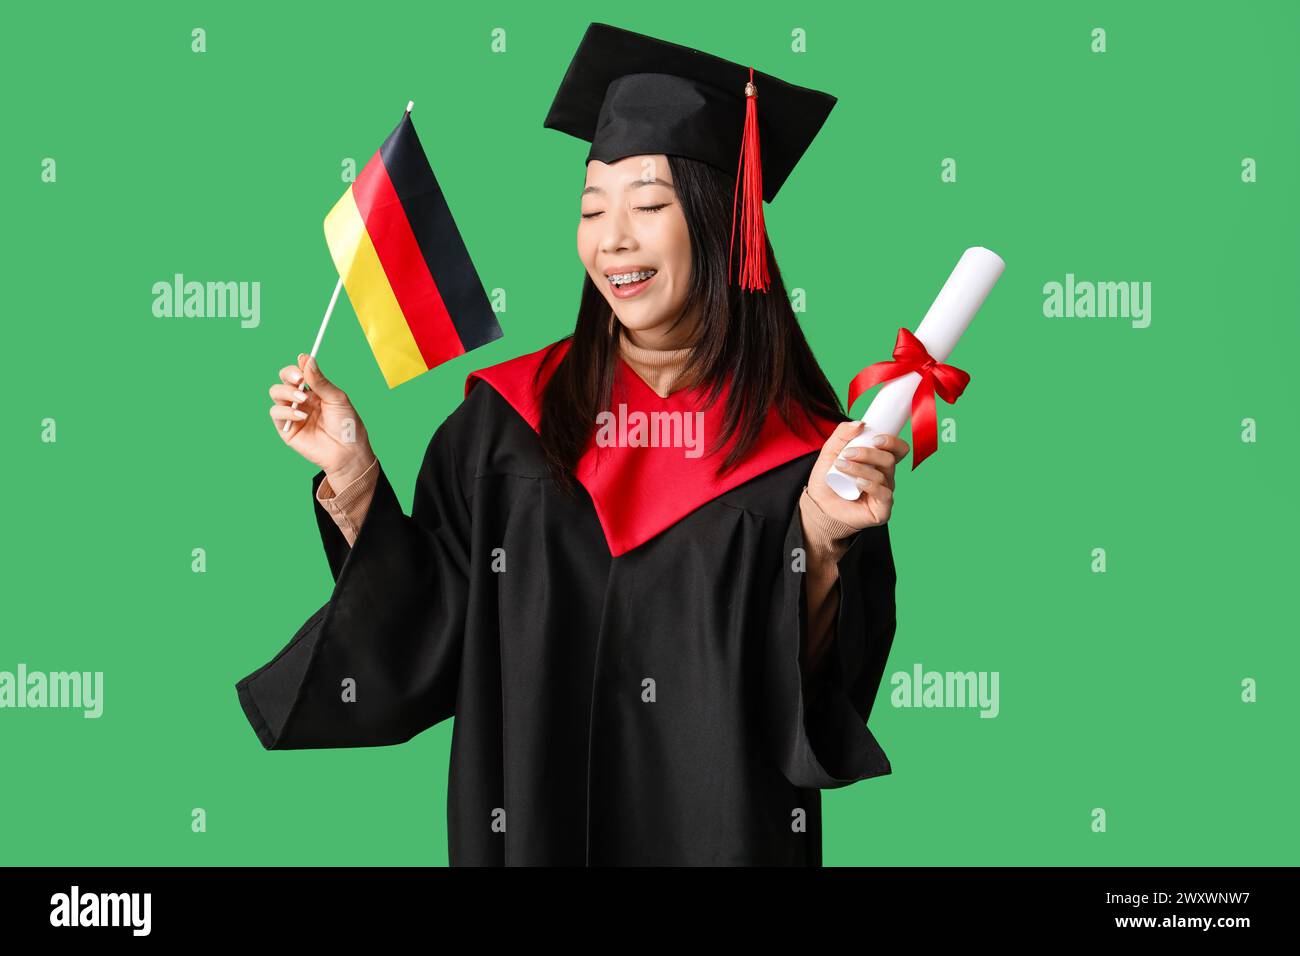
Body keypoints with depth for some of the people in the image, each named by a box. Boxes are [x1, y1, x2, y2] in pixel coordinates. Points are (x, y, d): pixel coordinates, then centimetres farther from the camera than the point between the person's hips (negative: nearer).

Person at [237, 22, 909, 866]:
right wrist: (351, 479, -14)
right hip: (536, 819, 1)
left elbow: (829, 677, -8)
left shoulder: (808, 444, -8)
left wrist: (823, 540, -22)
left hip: (725, 824, -1)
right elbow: (427, 639, -5)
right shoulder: (511, 418, -3)